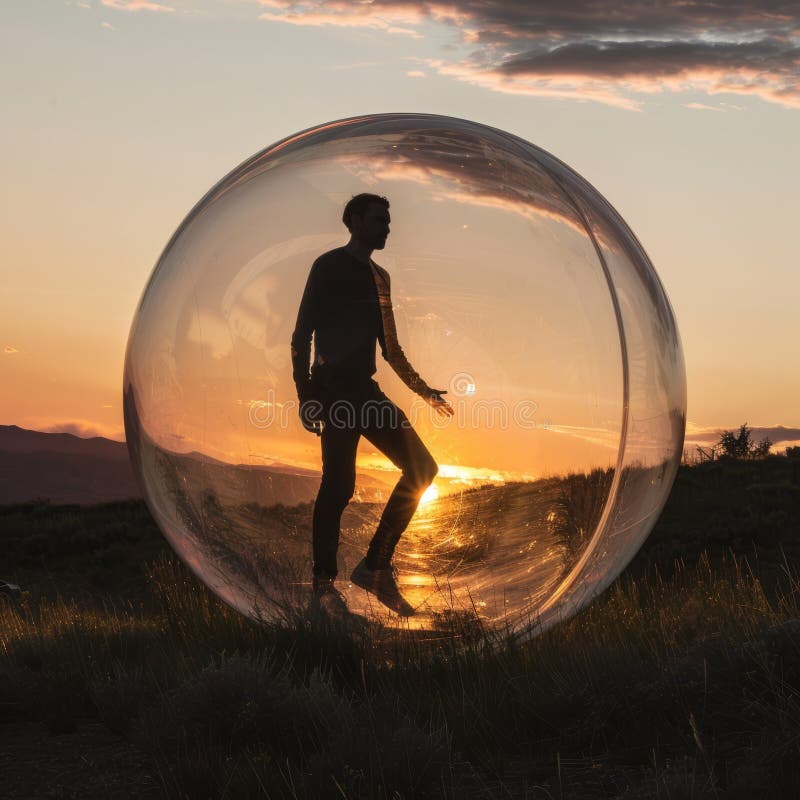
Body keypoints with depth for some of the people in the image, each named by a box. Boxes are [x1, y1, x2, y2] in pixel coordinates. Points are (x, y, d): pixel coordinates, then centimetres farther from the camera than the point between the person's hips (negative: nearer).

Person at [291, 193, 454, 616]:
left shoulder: (378, 276, 20)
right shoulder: (329, 266, -1)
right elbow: (302, 334, -6)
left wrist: (423, 391, 22)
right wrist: (306, 396, -15)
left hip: (365, 390, 8)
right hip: (334, 391, -7)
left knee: (421, 467, -2)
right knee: (338, 484, -11)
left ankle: (376, 566, 2)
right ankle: (323, 581, 2)